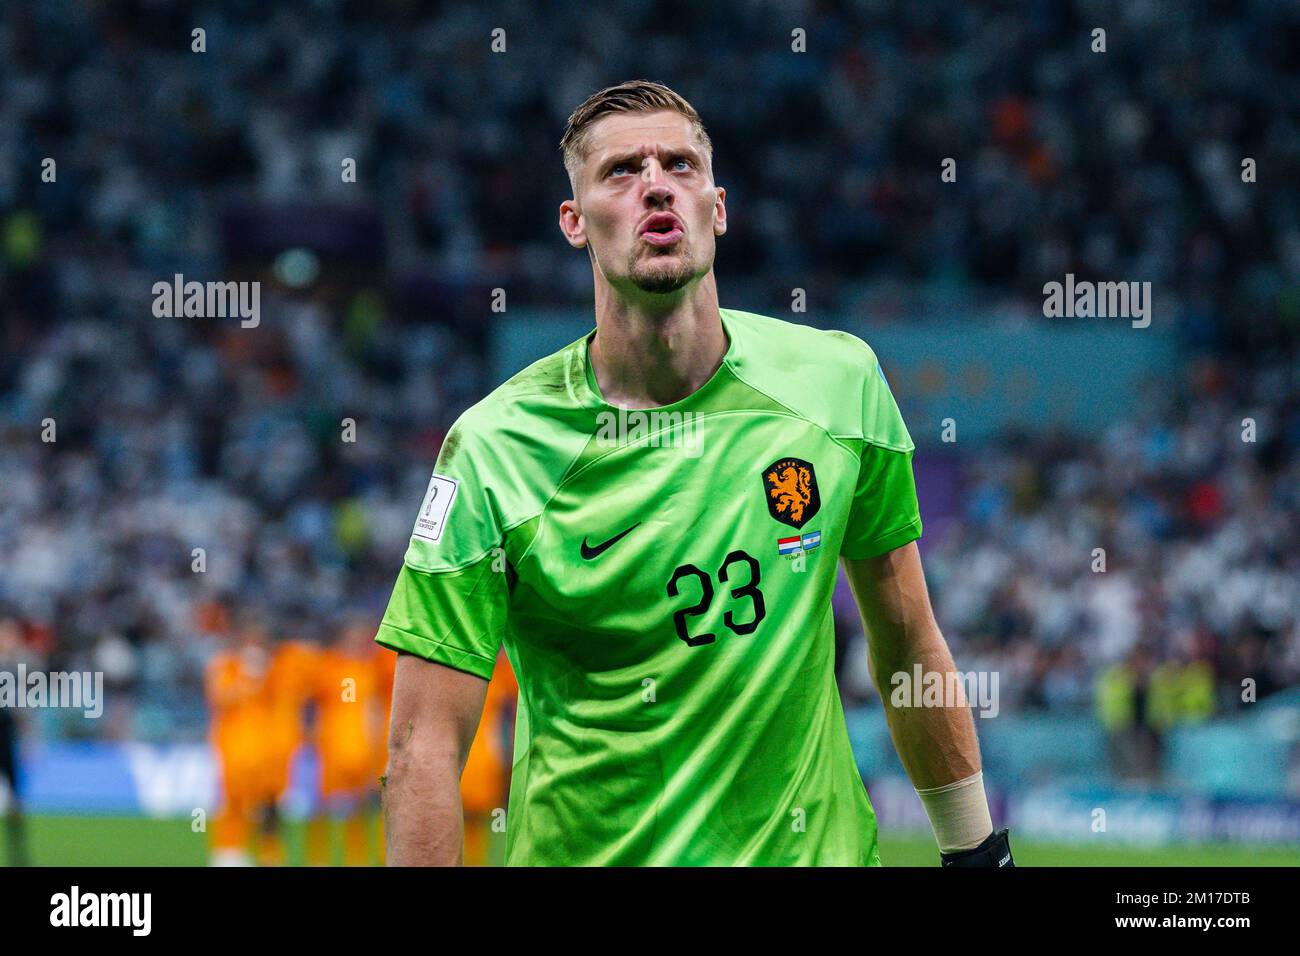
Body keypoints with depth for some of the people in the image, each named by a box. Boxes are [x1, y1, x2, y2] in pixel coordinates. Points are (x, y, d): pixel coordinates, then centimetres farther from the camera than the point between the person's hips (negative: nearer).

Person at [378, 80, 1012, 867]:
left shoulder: (838, 380, -3)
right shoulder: (492, 447, -12)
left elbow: (907, 645, 8)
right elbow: (425, 744, -13)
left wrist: (975, 844, 9)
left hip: (812, 844, 2)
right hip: (585, 852, -2)